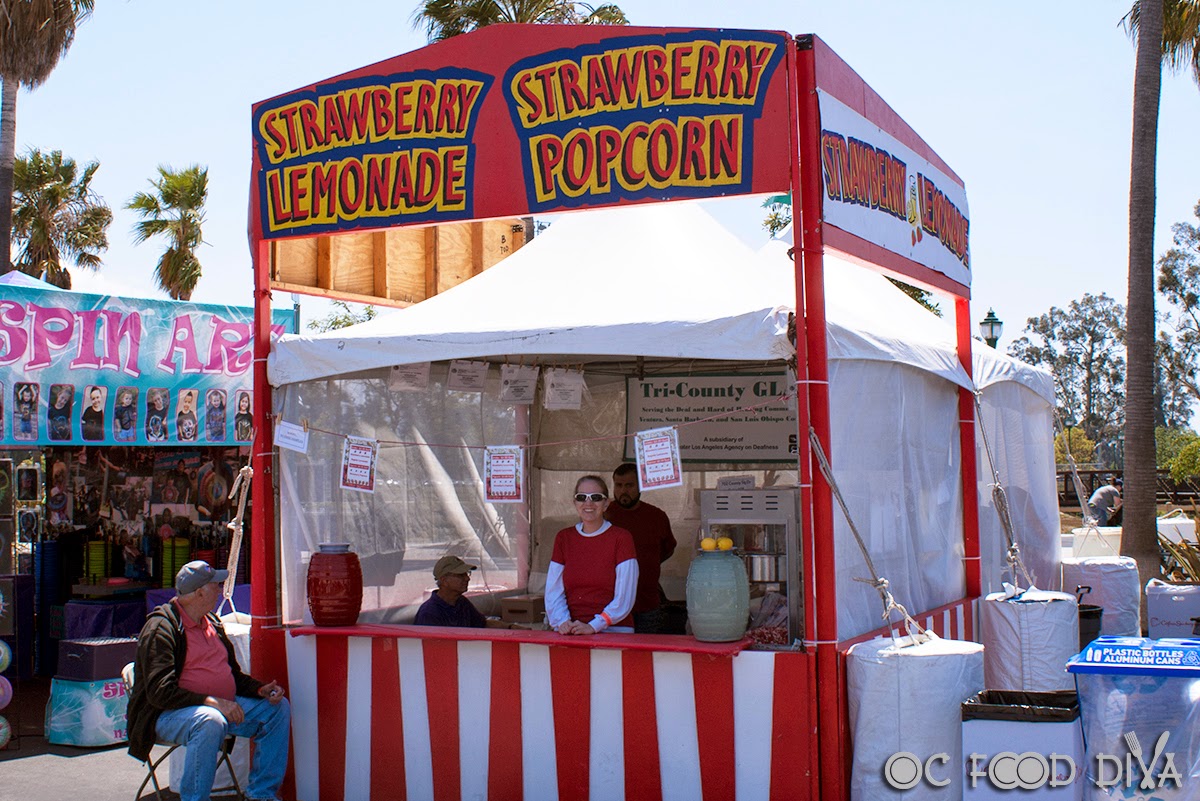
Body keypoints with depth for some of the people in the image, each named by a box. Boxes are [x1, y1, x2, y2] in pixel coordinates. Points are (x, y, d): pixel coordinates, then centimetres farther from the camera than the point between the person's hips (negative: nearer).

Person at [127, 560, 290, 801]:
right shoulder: (160, 629, -14)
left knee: (278, 709, -1)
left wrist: (260, 689, 3)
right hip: (169, 715, -9)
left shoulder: (212, 623, 15)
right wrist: (212, 702, -28)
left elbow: (233, 674, 23)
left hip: (222, 706, 9)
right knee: (211, 722, -39)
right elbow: (160, 693, -23)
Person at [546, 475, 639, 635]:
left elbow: (624, 597, -5)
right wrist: (562, 622, -6)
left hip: (613, 631, -3)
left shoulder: (621, 538, 2)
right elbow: (553, 592, 10)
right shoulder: (563, 538, 13)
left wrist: (593, 626, -14)